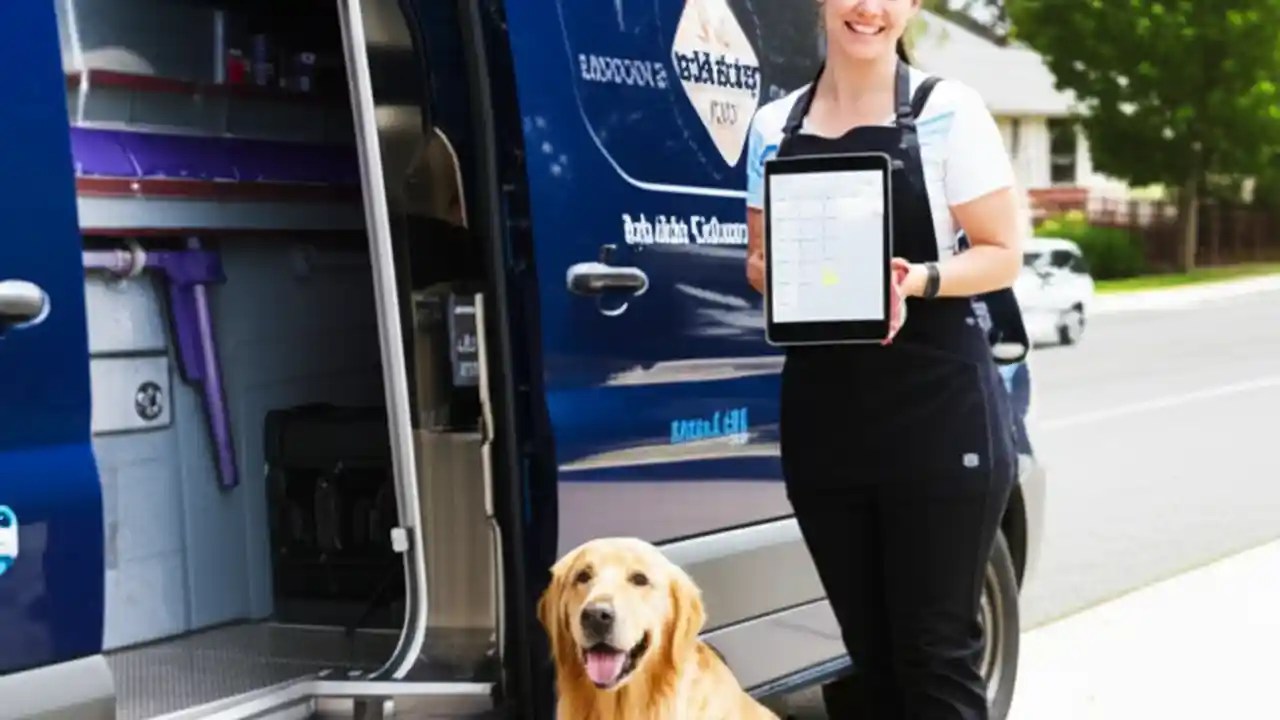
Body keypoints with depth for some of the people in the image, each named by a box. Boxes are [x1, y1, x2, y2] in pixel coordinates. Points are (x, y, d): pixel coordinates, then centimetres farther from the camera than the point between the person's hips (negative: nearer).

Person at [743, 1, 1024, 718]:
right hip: (822, 413, 4)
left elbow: (1002, 255, -1)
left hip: (939, 412, -4)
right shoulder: (775, 124, 10)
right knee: (869, 650, 11)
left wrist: (916, 280, -20)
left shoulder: (948, 109, -2)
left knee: (936, 653, -3)